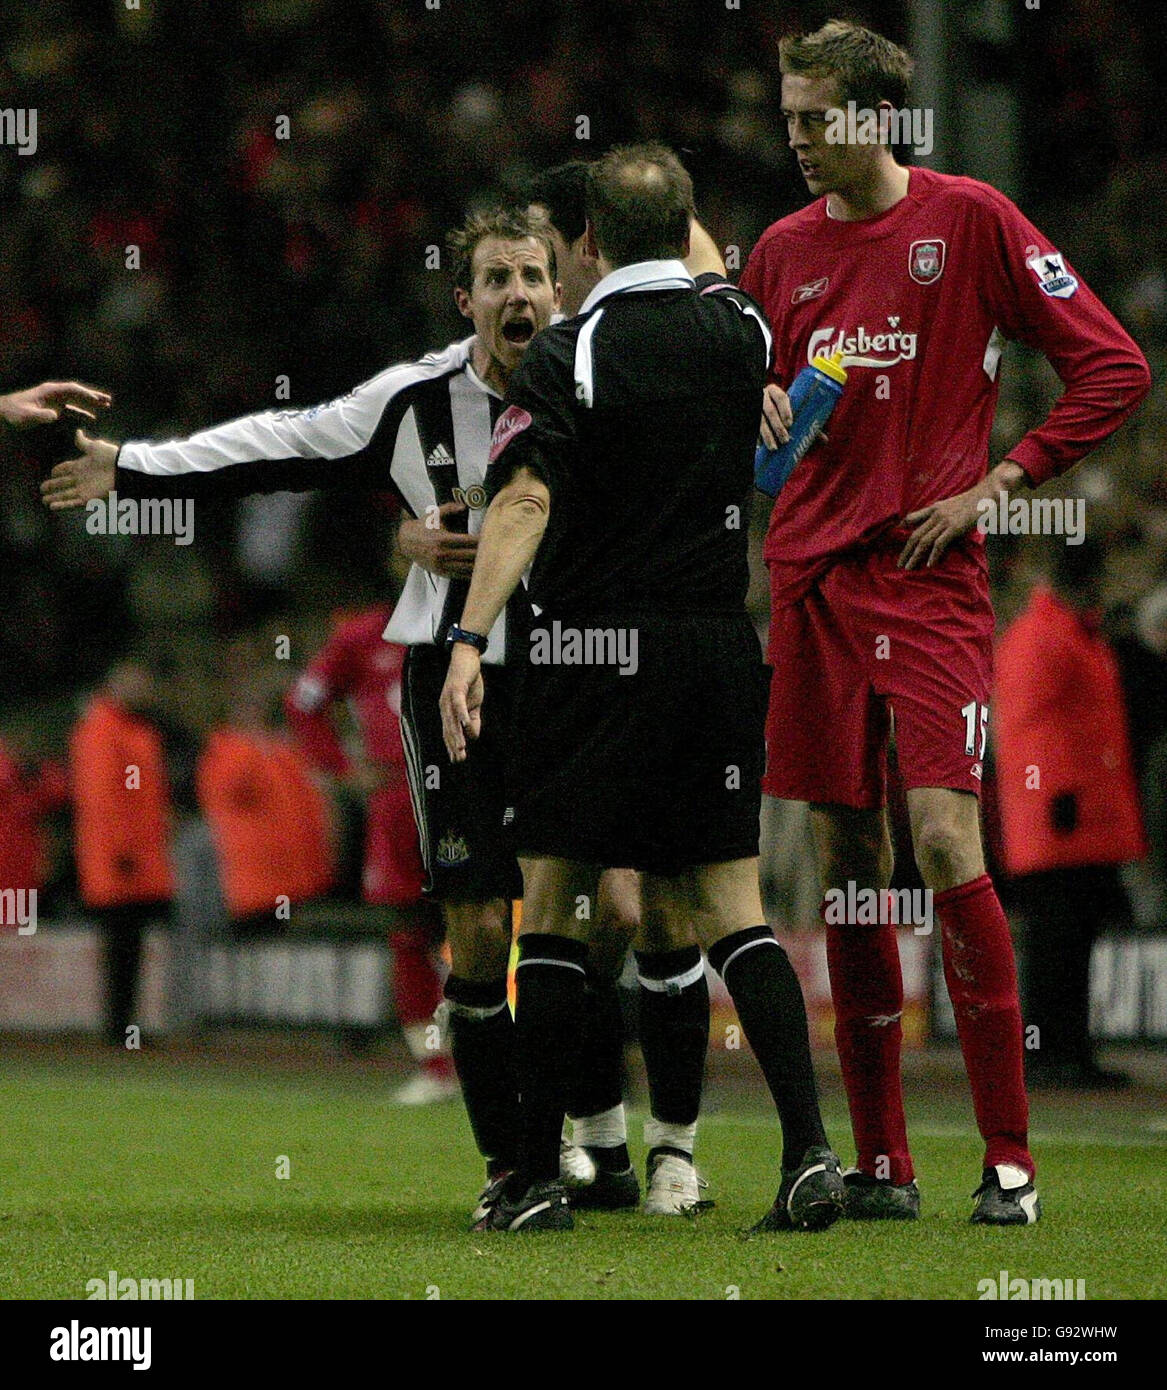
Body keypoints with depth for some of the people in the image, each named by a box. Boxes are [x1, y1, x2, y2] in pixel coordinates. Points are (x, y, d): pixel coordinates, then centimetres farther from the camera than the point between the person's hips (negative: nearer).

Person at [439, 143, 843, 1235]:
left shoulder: (567, 354, -8)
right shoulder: (737, 329, 6)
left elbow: (525, 500, -20)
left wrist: (471, 638, -26)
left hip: (593, 653, -4)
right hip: (719, 649, 4)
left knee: (552, 909, 4)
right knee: (729, 909, 6)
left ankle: (537, 1179, 4)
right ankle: (808, 1153, -9)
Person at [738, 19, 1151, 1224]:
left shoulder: (970, 220, -2)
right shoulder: (783, 251, 12)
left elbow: (1111, 367, -2)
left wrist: (999, 486, -7)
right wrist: (765, 413, 1)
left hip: (930, 580, -5)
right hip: (812, 572, 5)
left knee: (944, 840, -14)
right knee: (846, 860, 3)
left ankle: (1009, 1158, -8)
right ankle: (880, 1158, 9)